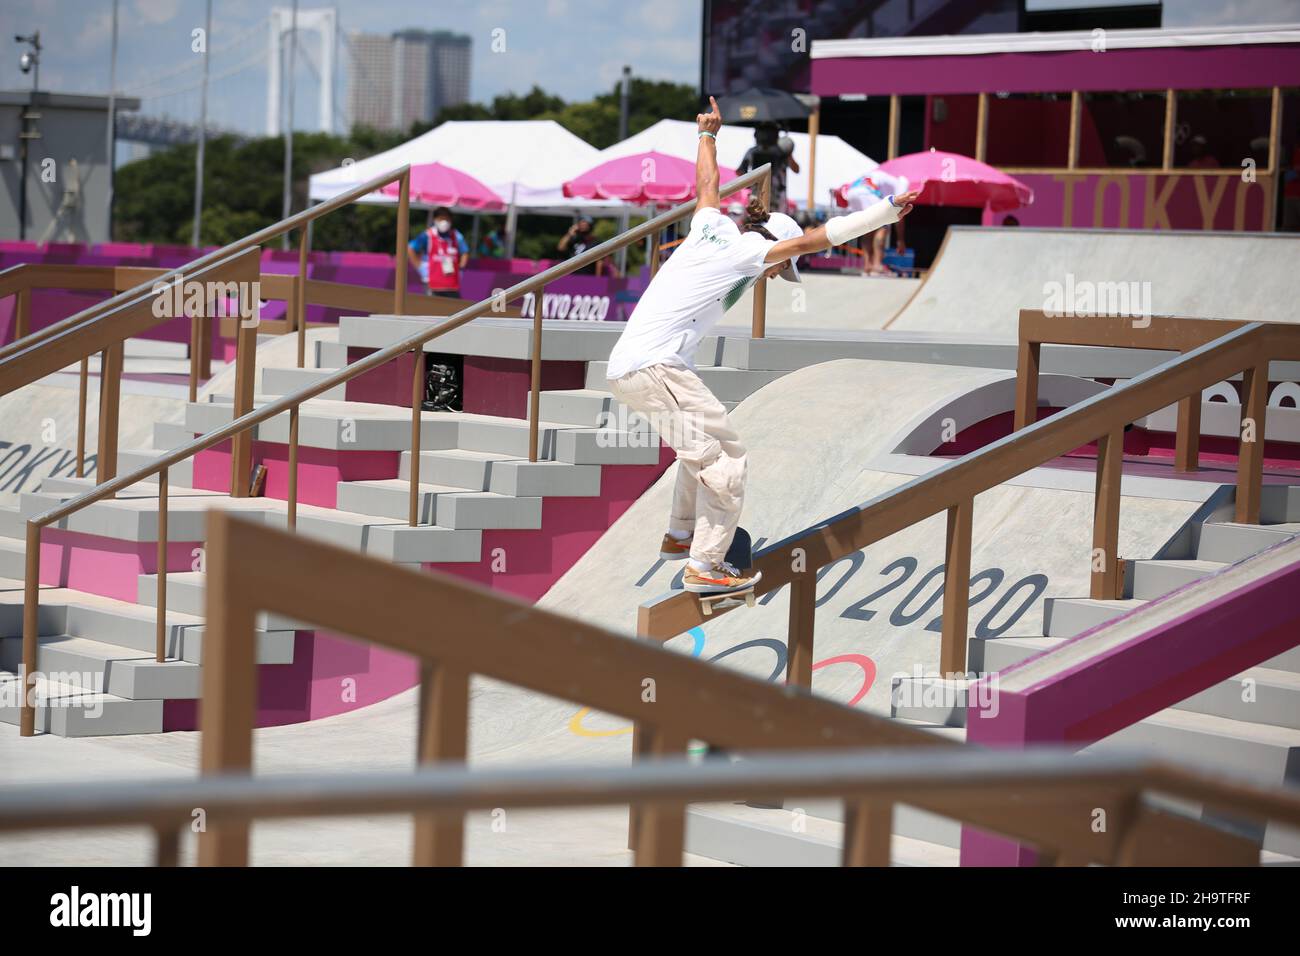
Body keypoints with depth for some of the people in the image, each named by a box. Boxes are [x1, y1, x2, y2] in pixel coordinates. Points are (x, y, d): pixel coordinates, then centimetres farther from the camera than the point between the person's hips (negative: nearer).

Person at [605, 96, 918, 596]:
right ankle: (704, 566, -11)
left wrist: (708, 134, 54)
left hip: (626, 366, 10)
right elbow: (815, 239, -10)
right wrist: (886, 211, -8)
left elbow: (707, 183, 36)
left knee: (704, 442, 26)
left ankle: (680, 535, 33)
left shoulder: (711, 228, 16)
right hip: (654, 367, -10)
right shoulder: (746, 250, -6)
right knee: (724, 456, -9)